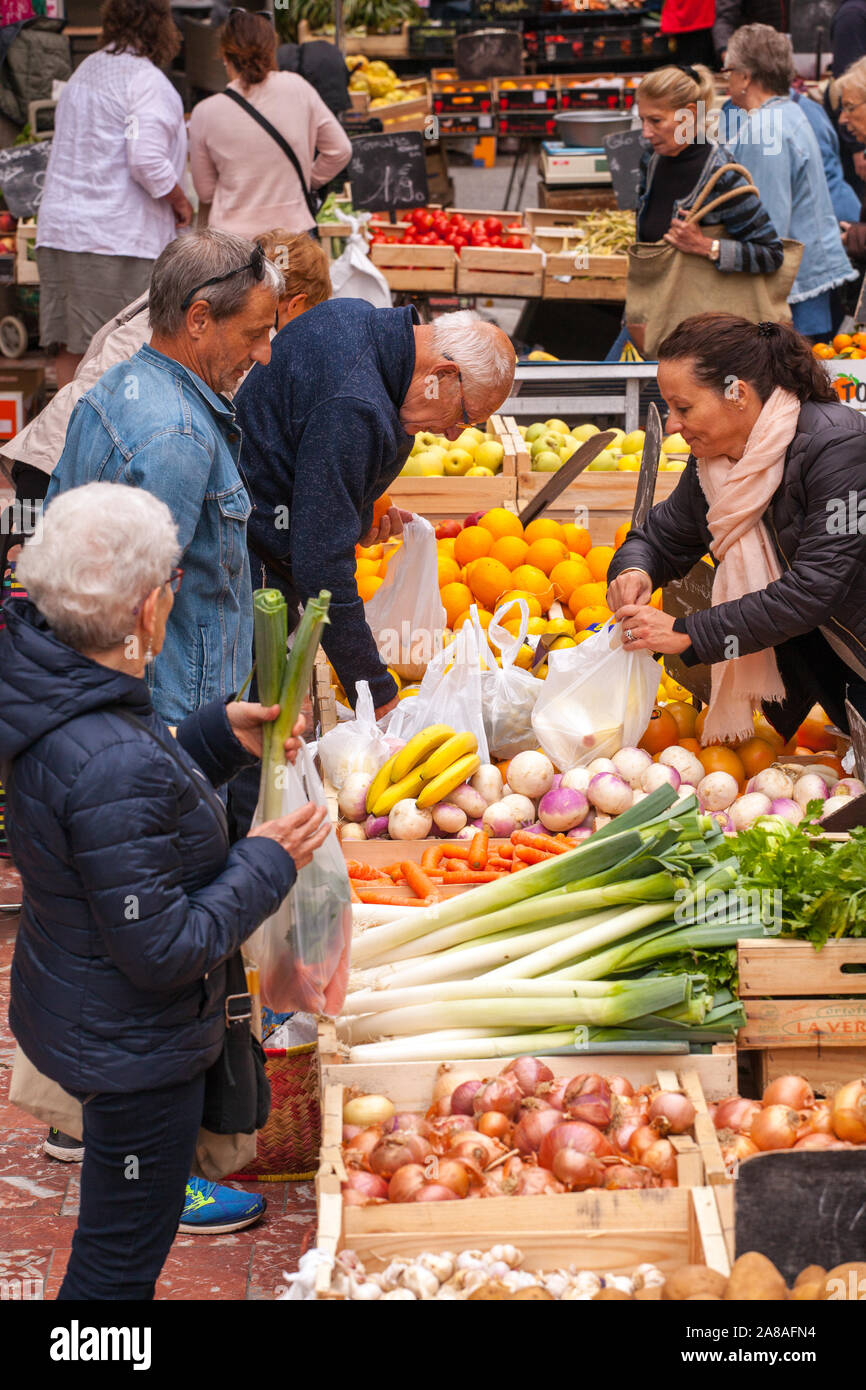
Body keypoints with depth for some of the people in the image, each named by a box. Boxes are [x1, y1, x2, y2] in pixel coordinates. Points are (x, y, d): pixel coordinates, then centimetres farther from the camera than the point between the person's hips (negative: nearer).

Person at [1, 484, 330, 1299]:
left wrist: (220, 737, 5)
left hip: (72, 1009, 9)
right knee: (120, 1260, 11)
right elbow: (163, 948, -27)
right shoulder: (110, 762, -35)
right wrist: (267, 864, -16)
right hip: (131, 1044, -9)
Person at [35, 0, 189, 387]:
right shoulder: (145, 79, -11)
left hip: (59, 225, 8)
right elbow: (147, 160, -20)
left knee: (71, 349, 8)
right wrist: (180, 201, -4)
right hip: (117, 237, -8)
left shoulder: (84, 71, 16)